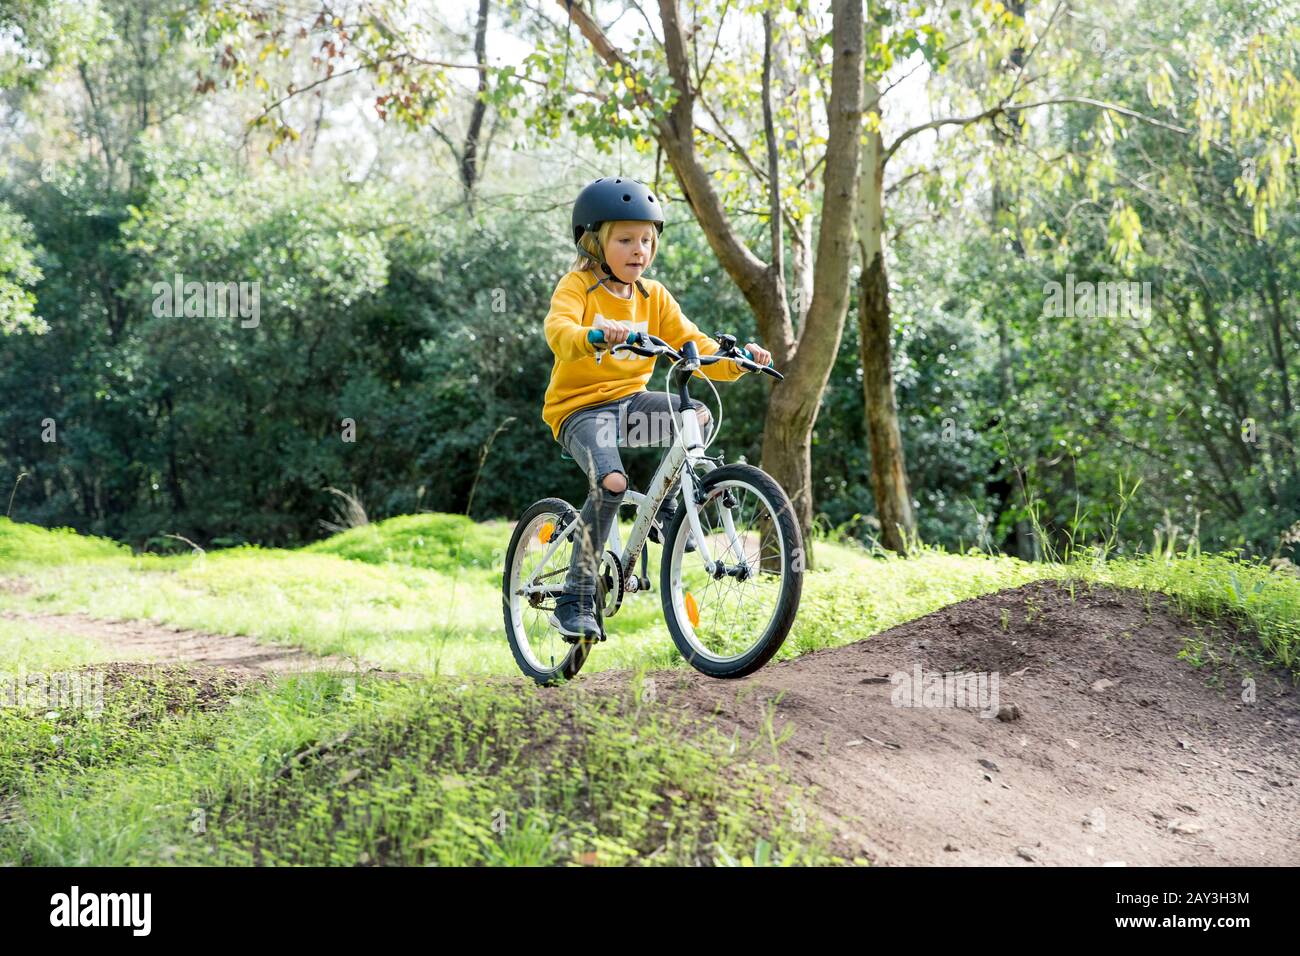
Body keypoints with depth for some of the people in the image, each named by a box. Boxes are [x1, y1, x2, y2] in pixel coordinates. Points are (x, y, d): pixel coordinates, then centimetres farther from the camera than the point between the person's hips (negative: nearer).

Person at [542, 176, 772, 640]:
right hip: (580, 406, -5)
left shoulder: (654, 297, 9)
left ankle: (665, 507, 1)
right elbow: (558, 330, -28)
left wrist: (734, 361, -14)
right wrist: (596, 336, -49)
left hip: (630, 401, 5)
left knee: (698, 417, -23)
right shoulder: (578, 286, -7)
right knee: (611, 482, -30)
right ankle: (575, 602, -18)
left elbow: (693, 346, 6)